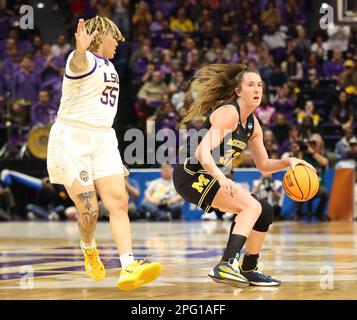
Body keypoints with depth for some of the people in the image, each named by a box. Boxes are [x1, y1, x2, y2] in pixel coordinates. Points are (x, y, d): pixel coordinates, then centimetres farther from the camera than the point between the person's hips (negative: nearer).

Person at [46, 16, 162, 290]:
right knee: (89, 210, -9)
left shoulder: (108, 65, 17)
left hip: (103, 139, 7)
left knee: (119, 201, -11)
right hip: (72, 138, -7)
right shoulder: (84, 60, -10)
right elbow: (79, 64, -38)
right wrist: (81, 49, -61)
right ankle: (90, 250, 23)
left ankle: (129, 268, -20)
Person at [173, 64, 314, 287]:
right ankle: (225, 266, -34)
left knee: (265, 212, 12)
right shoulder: (228, 113, -17)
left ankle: (249, 271, 24)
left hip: (209, 177, 9)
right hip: (191, 175, -9)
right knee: (252, 206, -24)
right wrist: (221, 178, -42)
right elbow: (203, 152, -28)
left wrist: (287, 162, -1)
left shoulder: (253, 125, 11)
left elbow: (264, 165, 18)